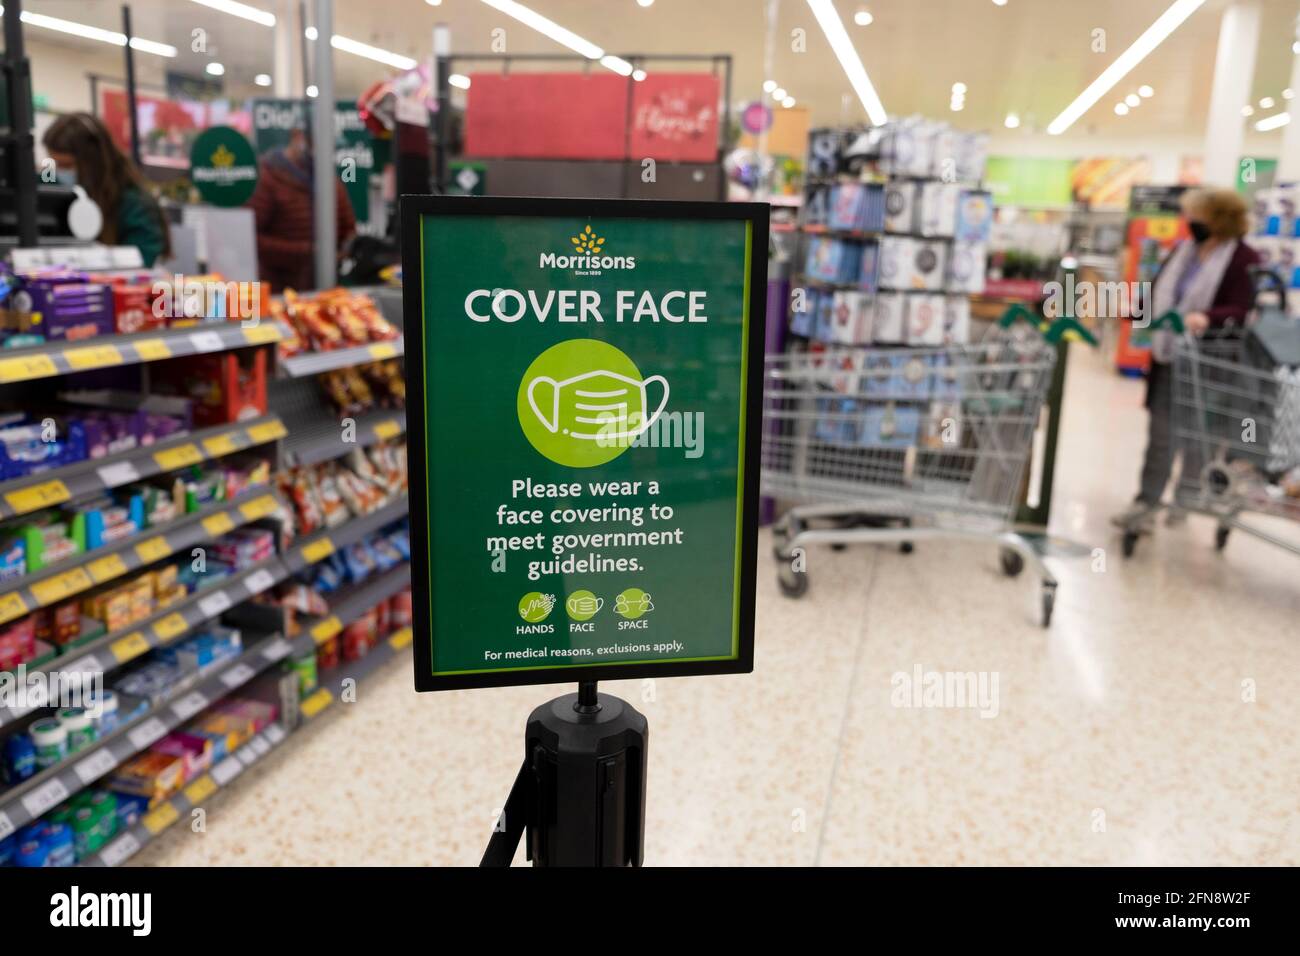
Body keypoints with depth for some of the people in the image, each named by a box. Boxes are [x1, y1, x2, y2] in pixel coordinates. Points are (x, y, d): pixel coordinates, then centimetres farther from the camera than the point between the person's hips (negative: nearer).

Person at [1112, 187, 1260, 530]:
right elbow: (1157, 294, 17)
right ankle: (1146, 504, 7)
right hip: (1169, 358, 6)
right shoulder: (1182, 251, 9)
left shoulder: (1243, 260, -12)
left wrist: (1208, 318, -42)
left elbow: (1242, 309, -24)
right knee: (1160, 433, 4)